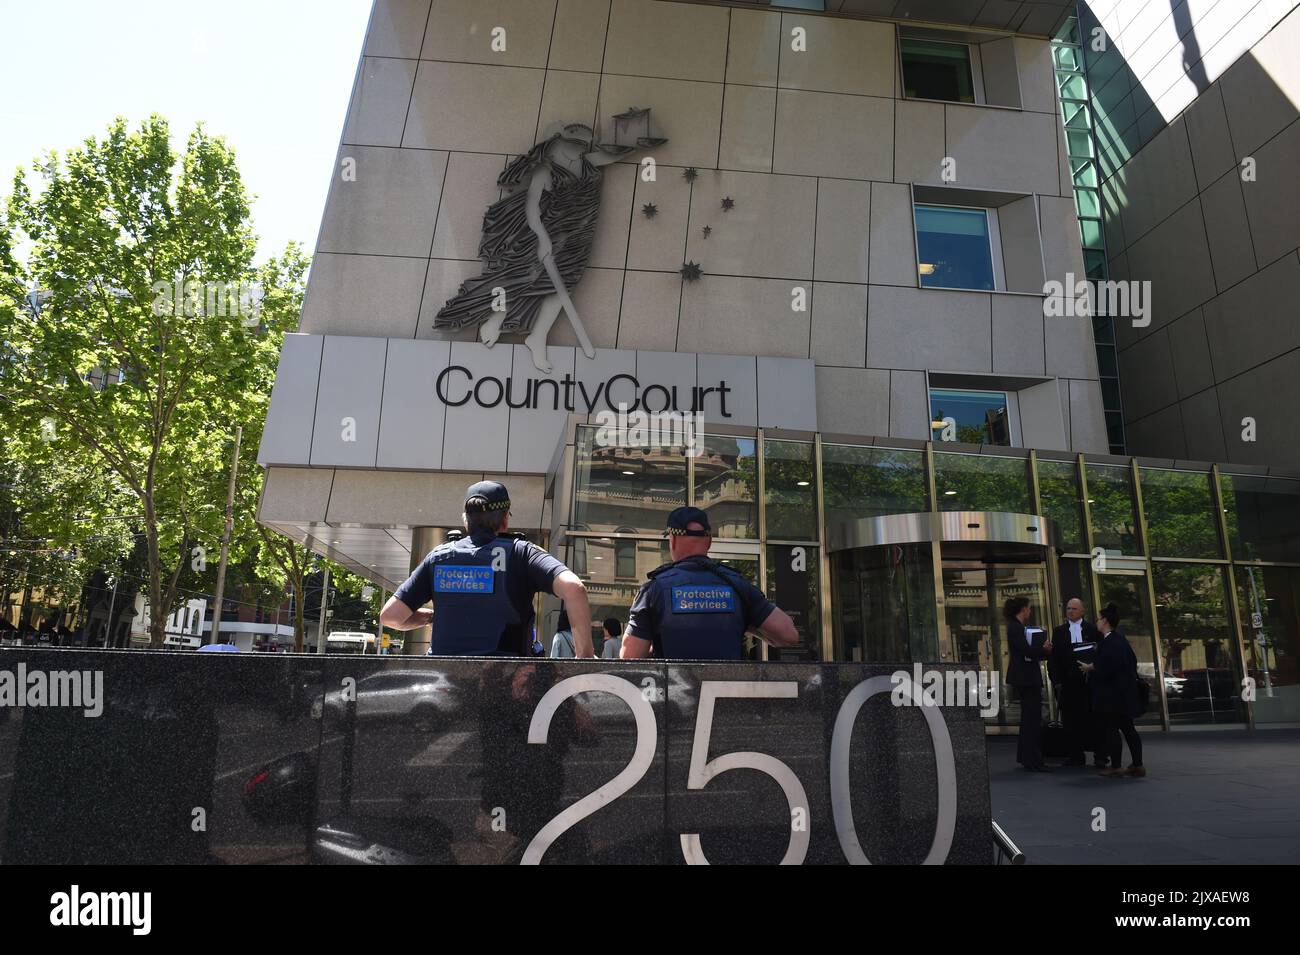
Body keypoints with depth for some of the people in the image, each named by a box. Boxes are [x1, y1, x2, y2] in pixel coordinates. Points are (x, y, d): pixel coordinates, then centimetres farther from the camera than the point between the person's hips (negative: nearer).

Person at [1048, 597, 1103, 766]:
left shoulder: (1092, 630, 5)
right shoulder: (1059, 631, 9)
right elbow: (1053, 658, 6)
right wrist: (1057, 681, -2)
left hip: (1089, 681, -1)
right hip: (1067, 682, 1)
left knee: (1093, 718, 4)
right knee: (1071, 720, 3)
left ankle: (1099, 754, 13)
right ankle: (1076, 755, 9)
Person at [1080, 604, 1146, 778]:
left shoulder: (1109, 642, -18)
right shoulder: (1120, 638, 10)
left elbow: (1105, 668, -23)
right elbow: (1132, 661, 18)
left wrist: (1090, 668, -5)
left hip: (1113, 694, -9)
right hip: (1126, 692, 9)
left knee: (1112, 729, -2)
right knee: (1128, 728, 13)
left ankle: (1116, 767, 2)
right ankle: (1137, 765, 16)